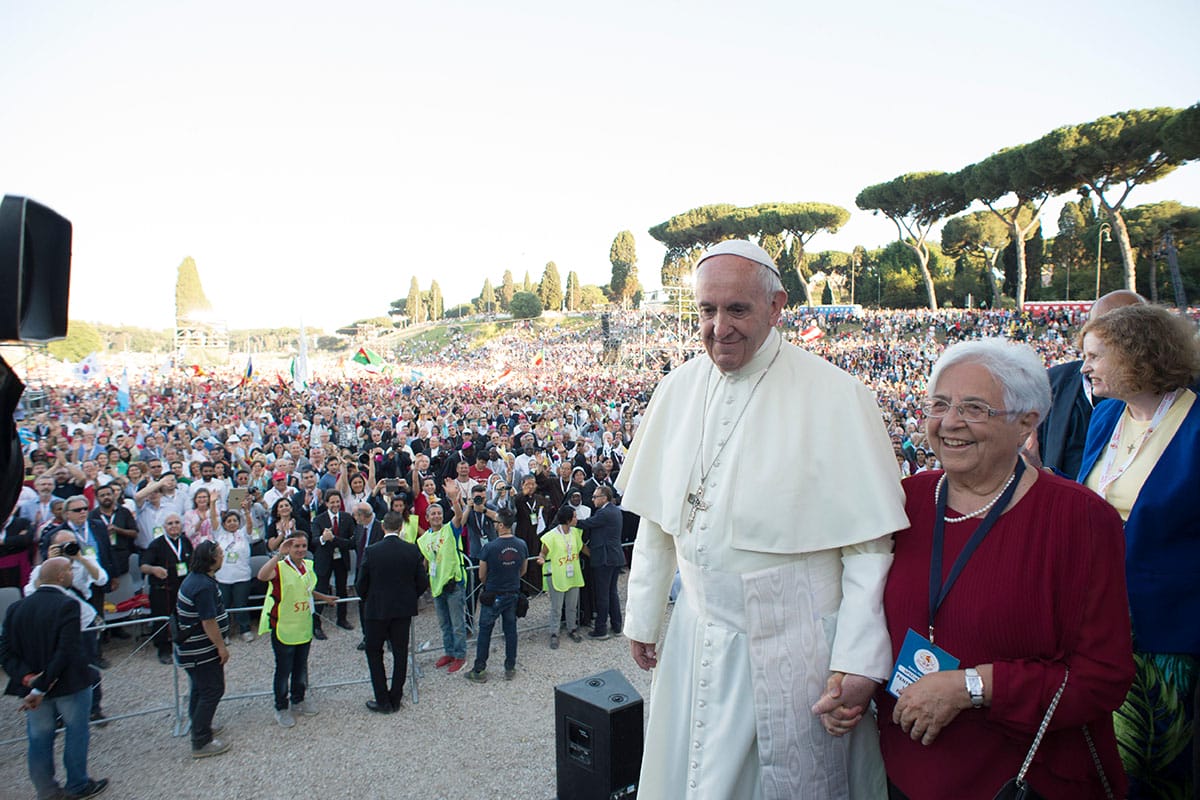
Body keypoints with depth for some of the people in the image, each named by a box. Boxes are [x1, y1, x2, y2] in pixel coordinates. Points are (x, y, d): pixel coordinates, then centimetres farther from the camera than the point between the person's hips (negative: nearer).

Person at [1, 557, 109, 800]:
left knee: (39, 739, 17)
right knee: (76, 734, 13)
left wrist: (28, 678, -14)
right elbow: (65, 651, -26)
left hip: (32, 686, 5)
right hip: (70, 684, -5)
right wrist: (41, 688, -19)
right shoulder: (68, 605, -20)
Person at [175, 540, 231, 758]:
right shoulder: (204, 586, -28)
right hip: (202, 650, -10)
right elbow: (209, 622, -26)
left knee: (200, 689, 24)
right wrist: (221, 647, -16)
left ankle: (199, 726, 40)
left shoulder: (194, 578, 6)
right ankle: (201, 742, 5)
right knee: (212, 691, -2)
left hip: (192, 648, 10)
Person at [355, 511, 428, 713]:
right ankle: (395, 699, 21)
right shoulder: (413, 550, -8)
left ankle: (383, 701, 13)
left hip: (376, 610, -2)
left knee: (374, 653, 13)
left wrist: (365, 599, 13)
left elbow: (361, 585, -8)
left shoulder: (372, 551, -14)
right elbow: (422, 583, -4)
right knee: (400, 653, 14)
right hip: (404, 609, 2)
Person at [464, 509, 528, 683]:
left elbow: (482, 576, -8)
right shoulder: (522, 545, -7)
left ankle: (479, 670, 16)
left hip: (492, 596, -4)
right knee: (510, 630, 14)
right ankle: (510, 668, 21)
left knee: (485, 631, 9)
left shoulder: (489, 547, -20)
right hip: (513, 594, 4)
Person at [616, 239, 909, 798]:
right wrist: (643, 619, 12)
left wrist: (858, 658, -14)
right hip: (697, 637, 4)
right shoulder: (677, 391, 1)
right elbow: (656, 518, 8)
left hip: (792, 646, -4)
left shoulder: (836, 397, -13)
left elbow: (869, 541, -12)